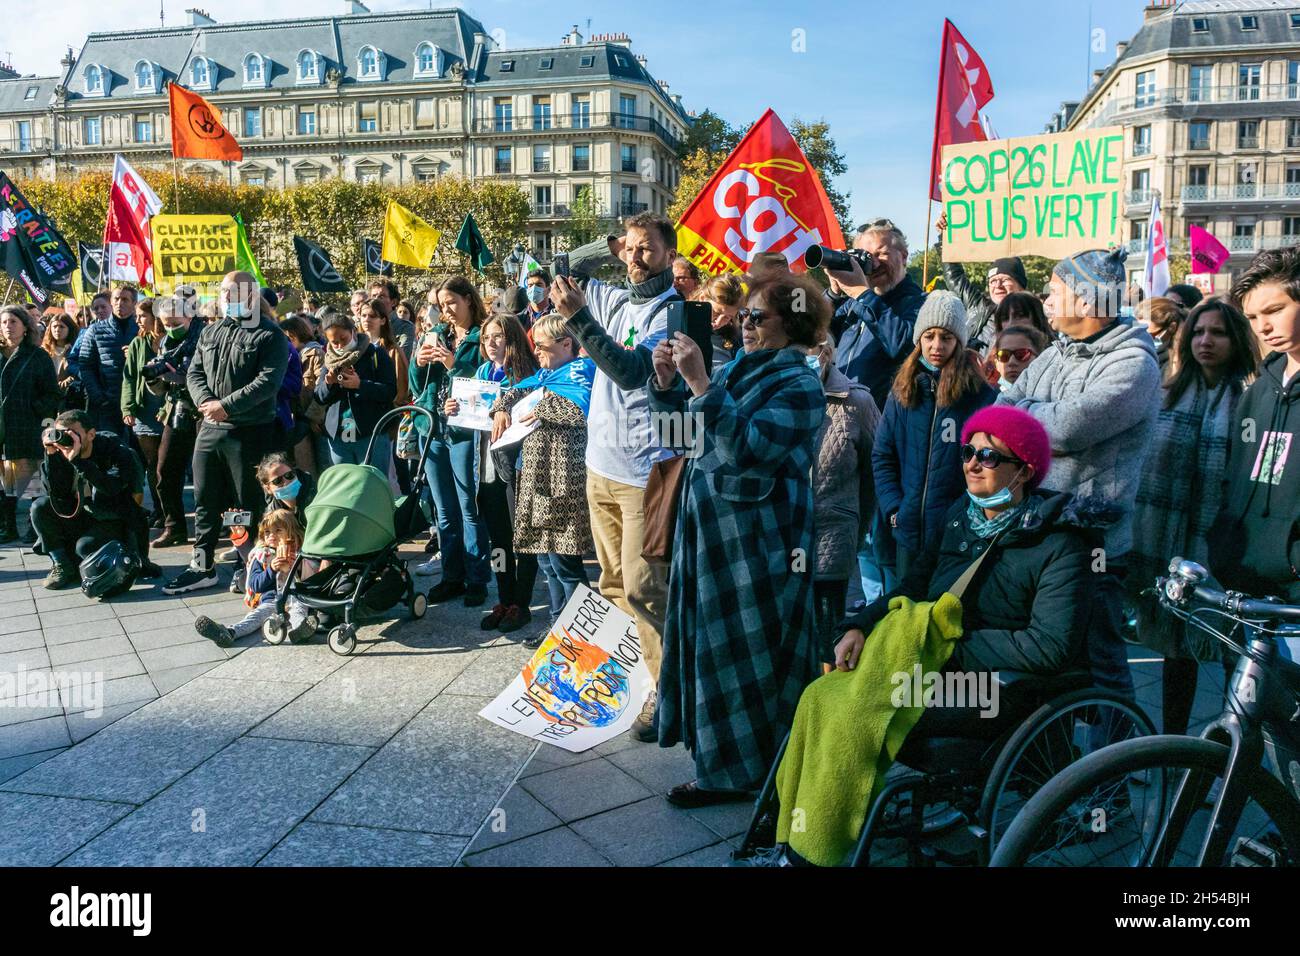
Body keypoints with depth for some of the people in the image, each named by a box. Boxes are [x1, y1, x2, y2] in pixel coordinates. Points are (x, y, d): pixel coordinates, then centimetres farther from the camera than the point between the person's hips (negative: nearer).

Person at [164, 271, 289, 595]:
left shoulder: (270, 336, -6)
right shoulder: (210, 332, 15)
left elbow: (267, 382, -17)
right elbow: (194, 372, 12)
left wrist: (226, 405, -20)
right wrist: (205, 401, -9)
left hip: (250, 432, -6)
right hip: (209, 429, 7)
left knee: (250, 503, 2)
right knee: (205, 500, 12)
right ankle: (202, 566, 22)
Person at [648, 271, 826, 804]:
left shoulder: (799, 386, -14)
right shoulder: (741, 369, 10)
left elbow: (748, 449, -27)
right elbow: (677, 411, 17)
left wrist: (700, 383, -28)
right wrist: (668, 380, -3)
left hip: (754, 538, -9)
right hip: (710, 526, 9)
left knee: (744, 650, 1)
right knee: (710, 641, 16)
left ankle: (736, 770, 16)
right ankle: (722, 757, 31)